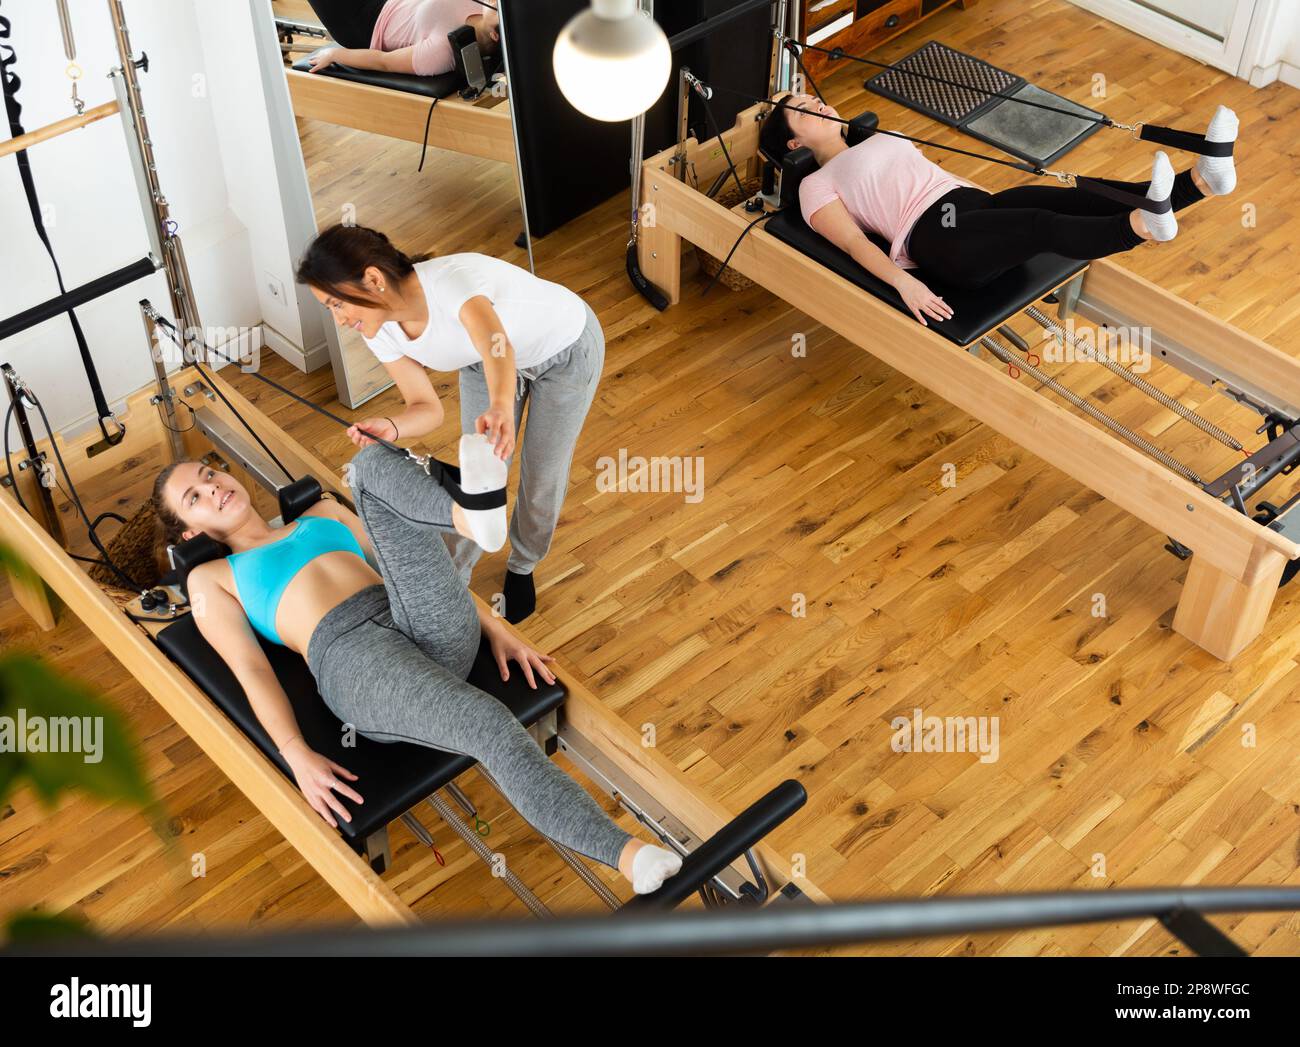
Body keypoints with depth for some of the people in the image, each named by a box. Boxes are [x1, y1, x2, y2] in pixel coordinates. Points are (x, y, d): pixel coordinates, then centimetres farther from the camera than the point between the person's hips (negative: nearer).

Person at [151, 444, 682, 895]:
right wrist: (296, 756, -8)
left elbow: (412, 562, 29)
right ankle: (625, 854, -42)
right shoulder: (210, 580, 24)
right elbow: (250, 669, 8)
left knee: (370, 461, -14)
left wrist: (493, 627, 16)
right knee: (489, 725, -36)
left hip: (437, 627, 4)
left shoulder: (322, 511, 35)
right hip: (351, 656, -4)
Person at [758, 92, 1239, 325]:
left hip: (976, 205, 7)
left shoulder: (878, 139, 33)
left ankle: (1203, 177, -38)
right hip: (939, 238, -7)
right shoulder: (816, 186, 10)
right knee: (1044, 226, -36)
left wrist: (987, 186, 23)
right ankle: (1142, 225, -62)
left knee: (1080, 198, -19)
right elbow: (855, 243, -5)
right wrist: (902, 282, -22)